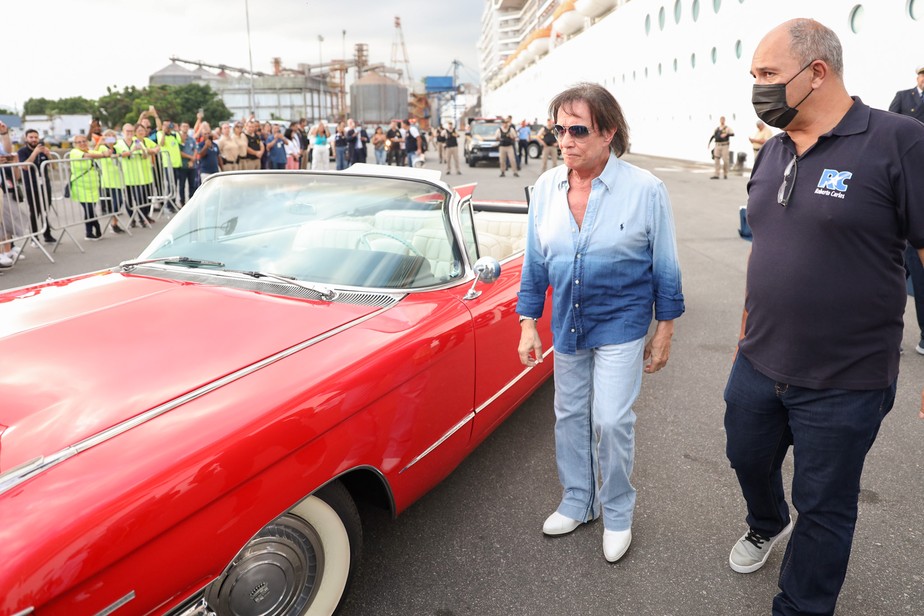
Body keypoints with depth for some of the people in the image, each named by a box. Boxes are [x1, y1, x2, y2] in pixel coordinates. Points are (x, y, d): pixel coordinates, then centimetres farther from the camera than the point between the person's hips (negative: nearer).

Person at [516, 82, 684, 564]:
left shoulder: (645, 190, -13)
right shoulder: (547, 187, -2)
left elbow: (665, 268, -5)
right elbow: (535, 262, 5)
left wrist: (664, 333, -3)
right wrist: (528, 324, 3)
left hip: (621, 325, -4)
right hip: (567, 323, 5)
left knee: (611, 420, -4)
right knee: (570, 415, 14)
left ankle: (617, 515, 22)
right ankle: (578, 502, 35)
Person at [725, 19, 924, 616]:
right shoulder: (773, 152, 5)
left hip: (844, 385, -6)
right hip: (757, 366, 6)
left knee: (824, 508, 12)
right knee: (749, 461, 25)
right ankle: (768, 525, 57)